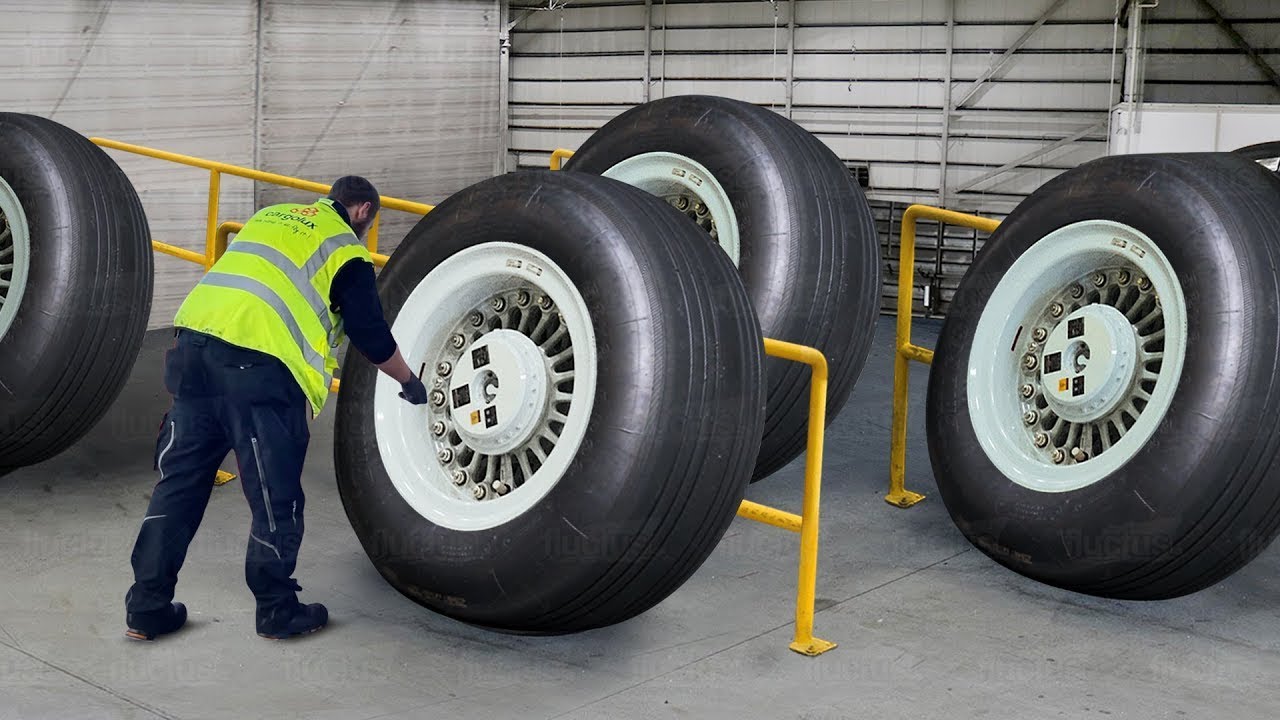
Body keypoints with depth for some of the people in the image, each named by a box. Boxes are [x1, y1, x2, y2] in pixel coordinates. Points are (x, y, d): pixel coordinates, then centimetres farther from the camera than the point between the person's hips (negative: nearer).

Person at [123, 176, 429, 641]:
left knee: (178, 484, 13)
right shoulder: (345, 249, 8)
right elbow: (373, 337, 8)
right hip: (259, 364, -6)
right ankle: (278, 612, 19)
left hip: (193, 342, 7)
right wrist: (409, 382, 24)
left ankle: (147, 609, 18)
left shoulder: (271, 216, 27)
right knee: (276, 498, 7)